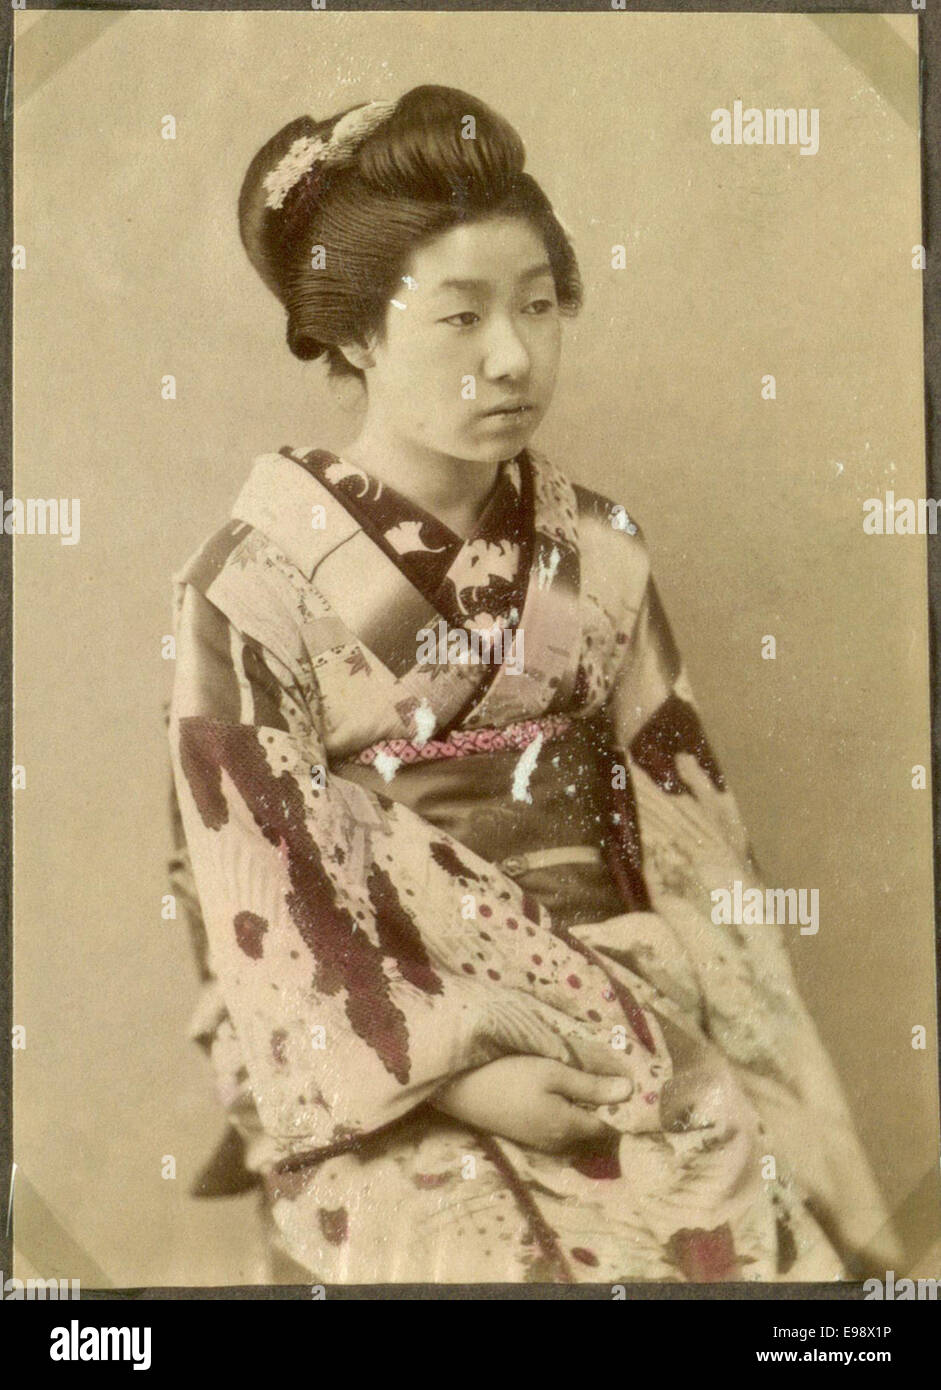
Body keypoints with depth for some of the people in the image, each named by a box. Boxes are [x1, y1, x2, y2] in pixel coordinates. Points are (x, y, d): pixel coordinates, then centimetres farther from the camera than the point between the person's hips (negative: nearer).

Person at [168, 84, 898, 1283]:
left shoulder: (595, 550, 5)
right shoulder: (254, 587, -7)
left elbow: (682, 813, 6)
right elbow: (268, 902, -8)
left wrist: (717, 1035, -2)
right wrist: (453, 1073, -14)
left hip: (622, 1016, 3)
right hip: (390, 1069, -3)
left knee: (776, 1228, -14)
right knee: (491, 1257, -22)